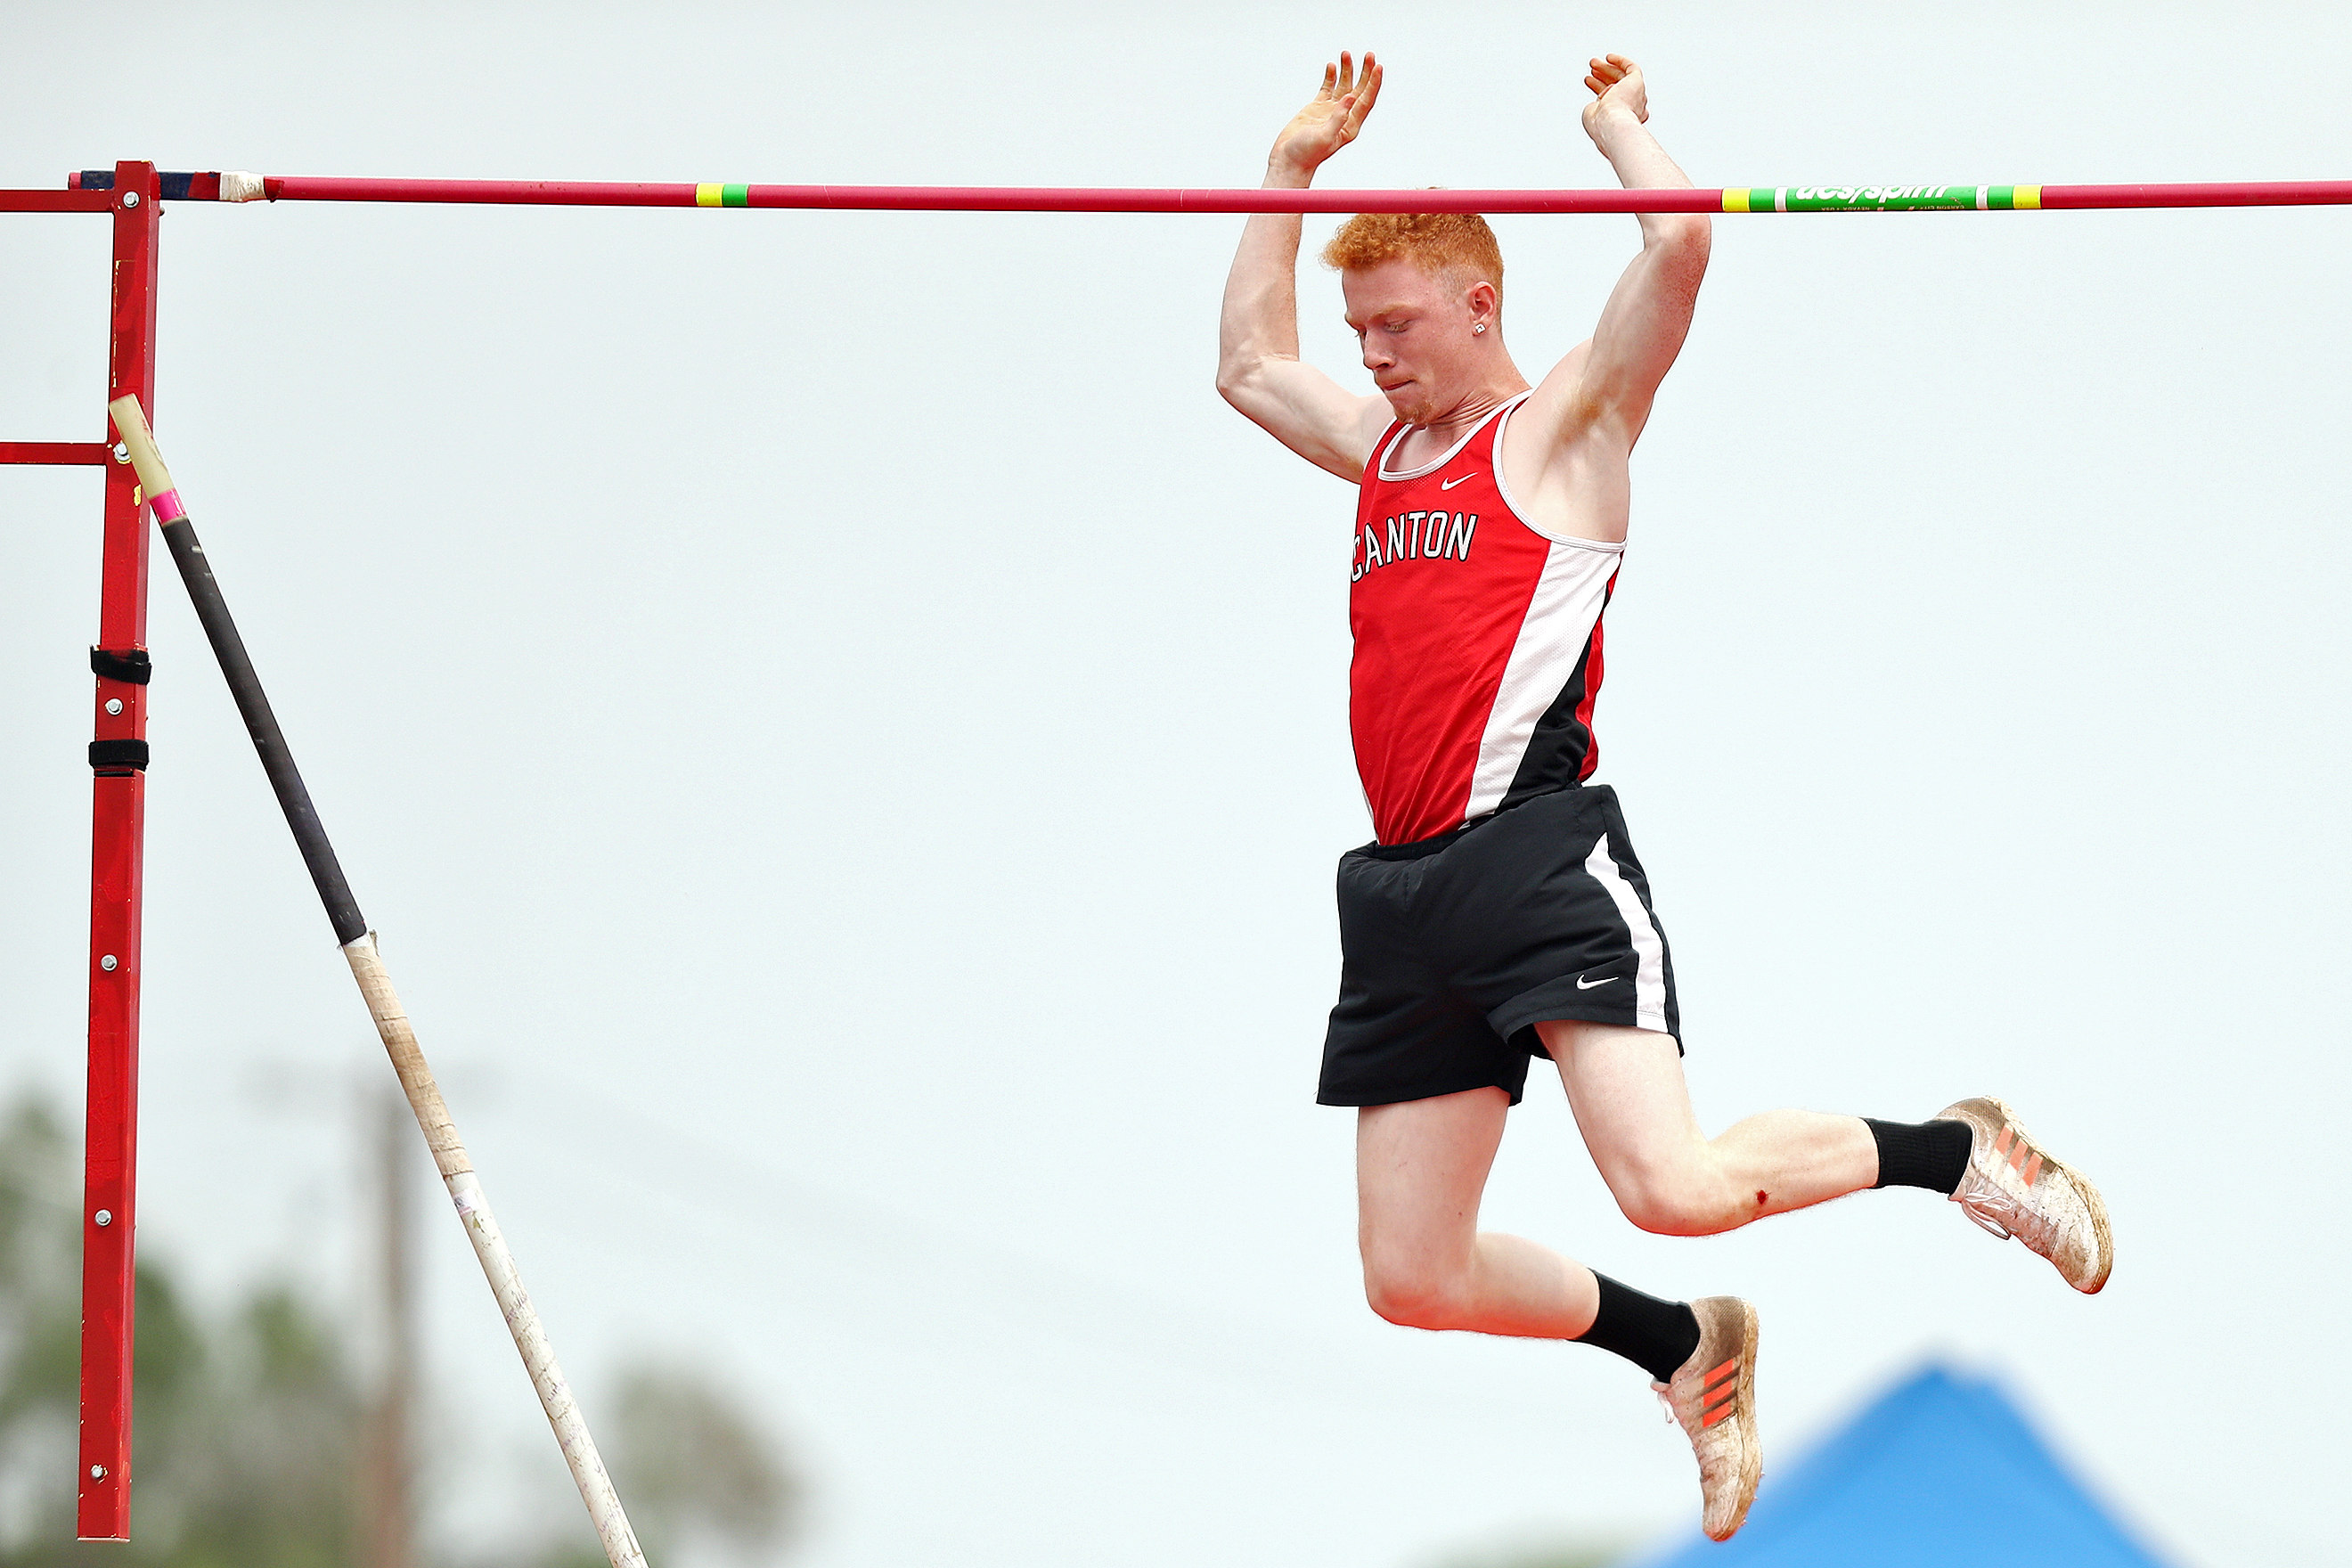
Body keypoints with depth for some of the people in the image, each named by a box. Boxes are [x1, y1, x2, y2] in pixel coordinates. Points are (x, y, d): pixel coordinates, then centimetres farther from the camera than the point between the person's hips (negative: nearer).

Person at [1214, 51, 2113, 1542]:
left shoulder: (1565, 425, 2)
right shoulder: (1388, 448, 22)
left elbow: (1682, 241, -12)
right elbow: (1252, 365, 39)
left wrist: (1618, 120, 7)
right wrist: (1295, 166, 33)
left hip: (1537, 852, -7)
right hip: (1405, 887, 7)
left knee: (1672, 1184, -23)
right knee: (1415, 1276, 2)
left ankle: (1956, 1151, 3)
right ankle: (1686, 1348, 26)